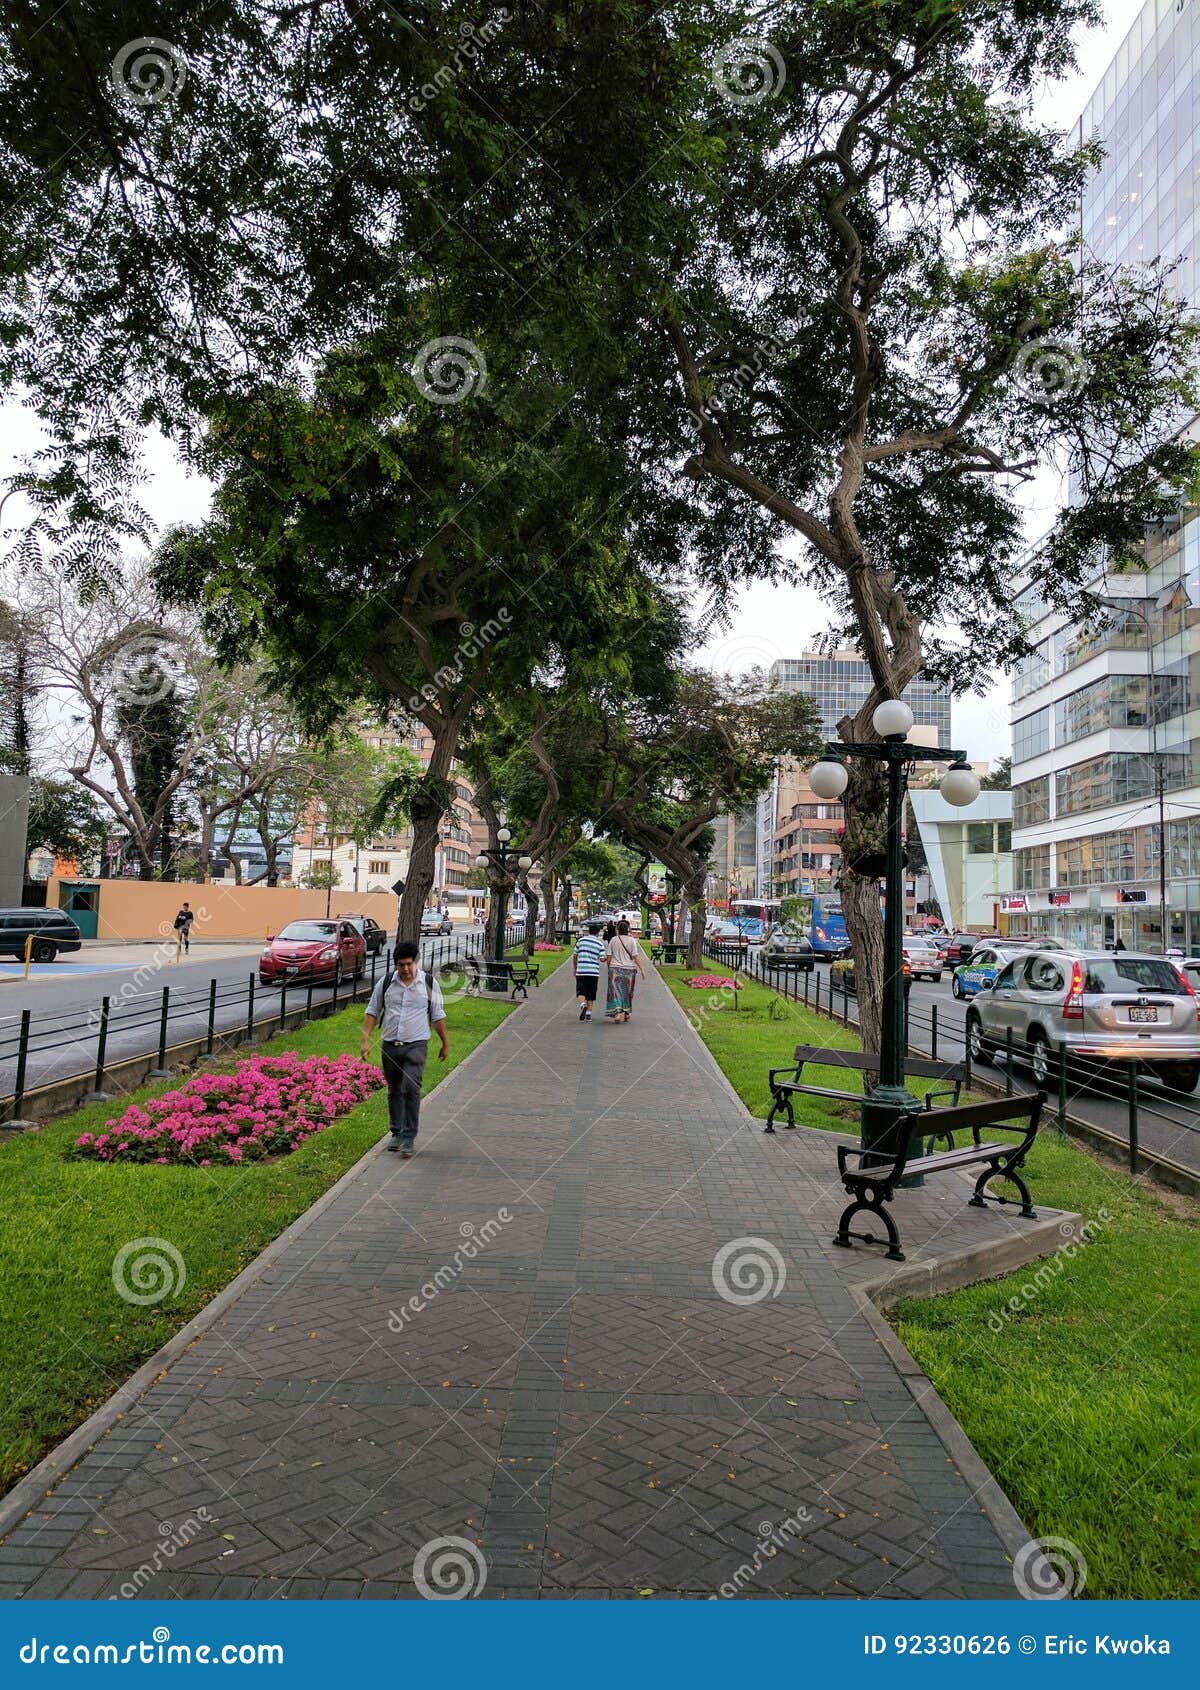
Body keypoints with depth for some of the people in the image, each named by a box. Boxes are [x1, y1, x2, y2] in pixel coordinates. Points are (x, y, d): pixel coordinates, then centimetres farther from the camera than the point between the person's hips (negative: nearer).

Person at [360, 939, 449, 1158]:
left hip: (416, 1045, -3)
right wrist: (366, 1039, -1)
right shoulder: (386, 982, 2)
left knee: (411, 1088, -15)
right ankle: (396, 1133, 27)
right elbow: (372, 1011, 8)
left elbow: (437, 1016, 6)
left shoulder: (428, 982, -2)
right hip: (390, 1045, 3)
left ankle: (409, 1138, -9)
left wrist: (445, 1043, 9)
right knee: (394, 1091, 13)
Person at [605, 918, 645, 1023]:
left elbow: (609, 957, 2)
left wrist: (609, 968, 14)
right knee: (627, 992, 15)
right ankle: (627, 1013, 24)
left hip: (615, 969, 0)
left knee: (616, 991, -1)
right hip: (629, 969, 1)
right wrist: (642, 969, -5)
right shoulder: (632, 941, -2)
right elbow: (635, 957, -8)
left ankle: (617, 1013, -17)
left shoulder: (613, 940, 1)